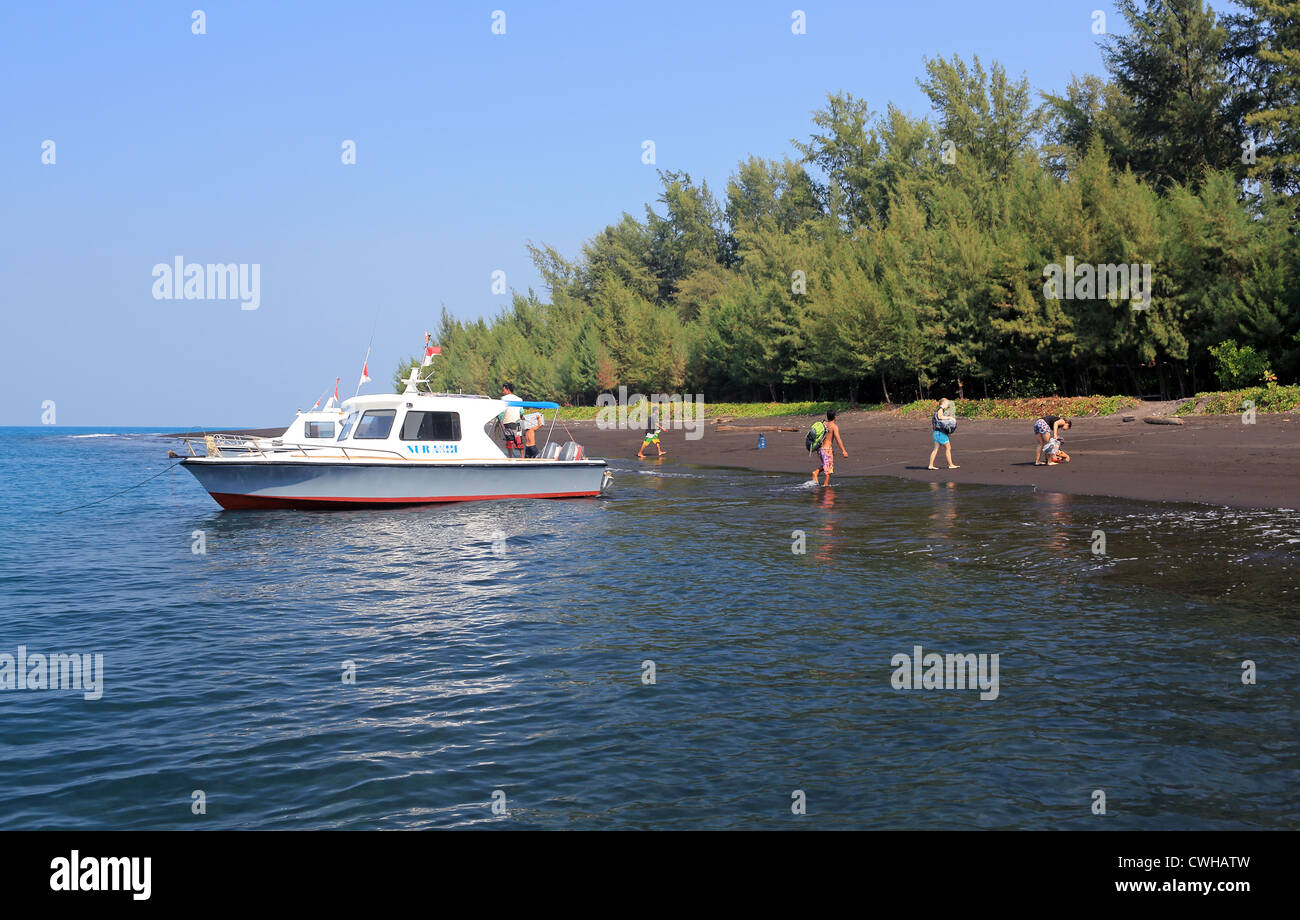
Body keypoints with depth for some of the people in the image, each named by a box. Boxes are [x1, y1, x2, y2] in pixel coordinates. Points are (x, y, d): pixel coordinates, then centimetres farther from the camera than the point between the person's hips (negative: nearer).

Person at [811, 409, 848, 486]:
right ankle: (826, 484, 4)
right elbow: (838, 439, -18)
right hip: (827, 449, -7)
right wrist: (843, 451, -17)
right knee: (829, 468, 4)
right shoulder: (834, 426, -11)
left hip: (820, 448, 7)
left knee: (826, 465, 23)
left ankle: (816, 472, 2)